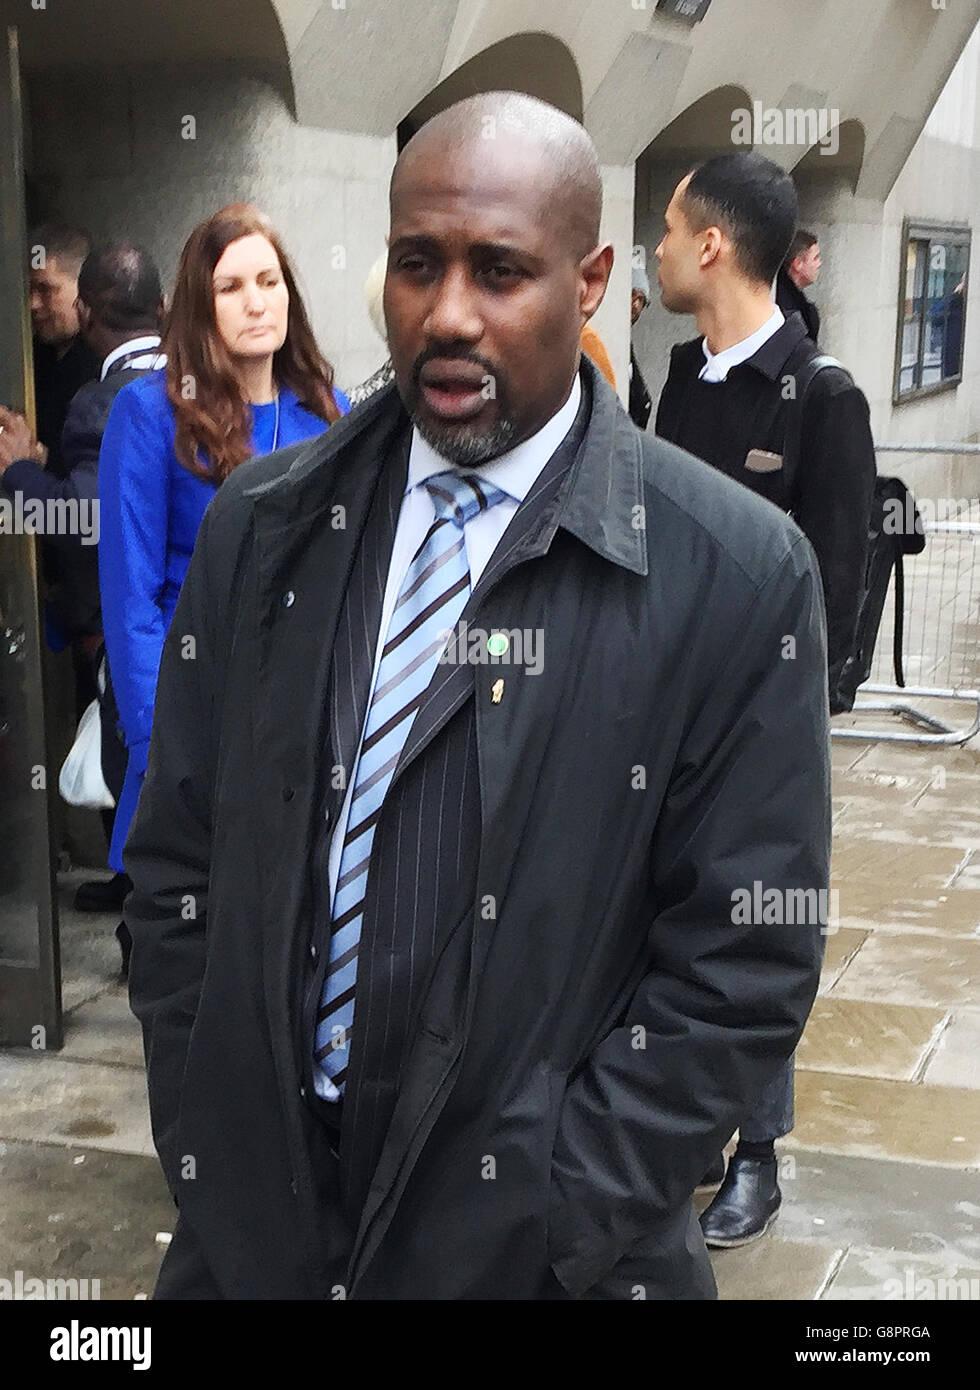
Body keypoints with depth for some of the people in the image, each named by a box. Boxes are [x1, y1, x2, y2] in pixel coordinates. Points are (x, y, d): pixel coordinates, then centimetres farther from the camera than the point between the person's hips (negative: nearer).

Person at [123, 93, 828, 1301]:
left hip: (548, 1244, -2)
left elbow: (743, 966, -11)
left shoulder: (738, 572, -12)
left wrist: (530, 1230, -13)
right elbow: (177, 868, 3)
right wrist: (213, 1178, -3)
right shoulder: (261, 524, -1)